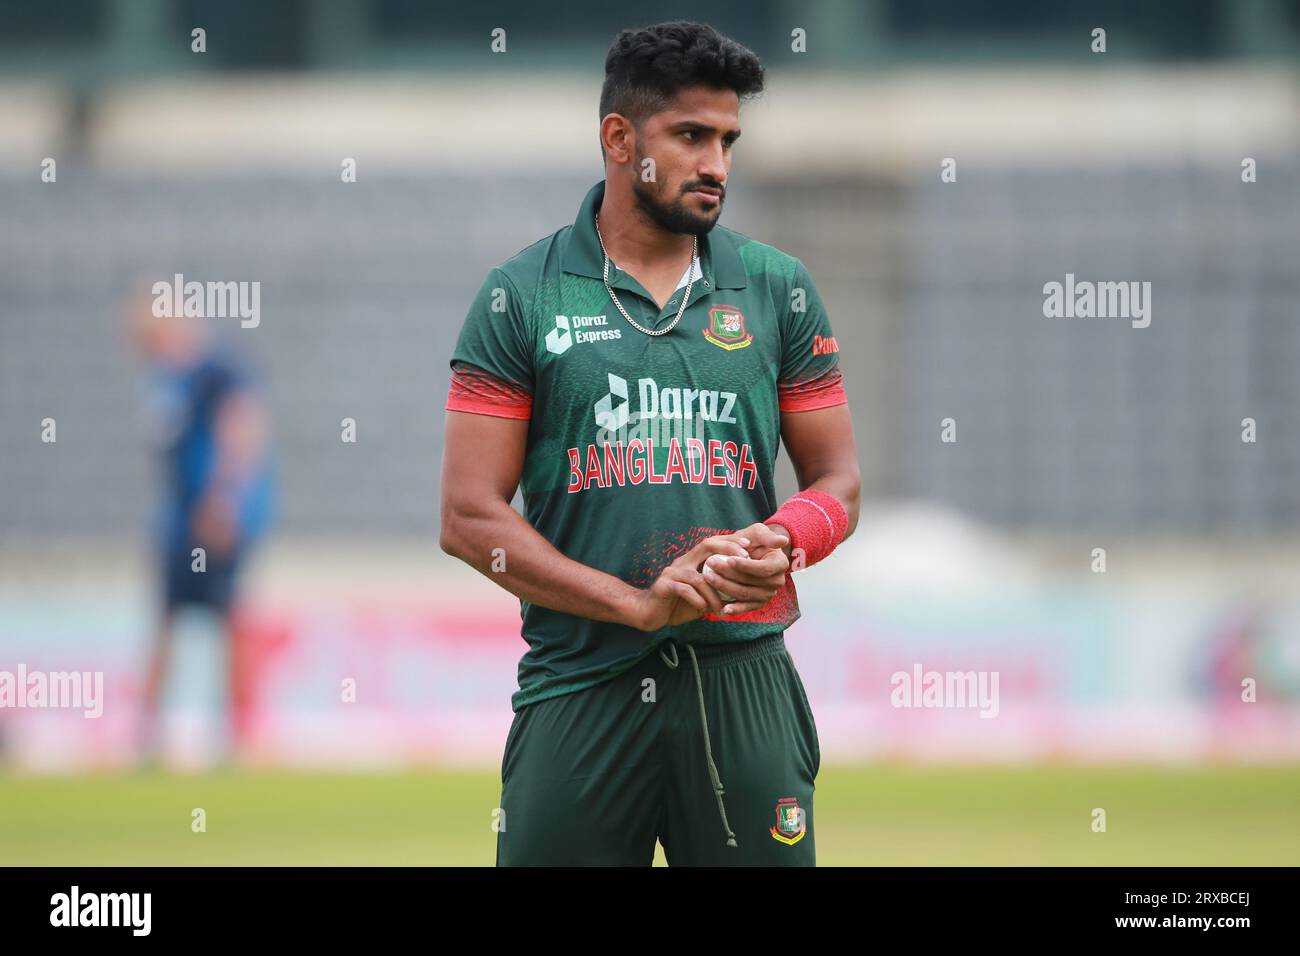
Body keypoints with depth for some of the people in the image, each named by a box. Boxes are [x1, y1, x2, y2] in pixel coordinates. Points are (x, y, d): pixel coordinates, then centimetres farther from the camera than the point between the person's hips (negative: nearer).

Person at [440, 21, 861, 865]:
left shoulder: (779, 290, 9)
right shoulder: (521, 298, 2)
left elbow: (837, 482, 12)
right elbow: (470, 518, -3)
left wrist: (777, 545, -12)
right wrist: (639, 604, -12)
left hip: (743, 682, 2)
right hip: (579, 690, -2)